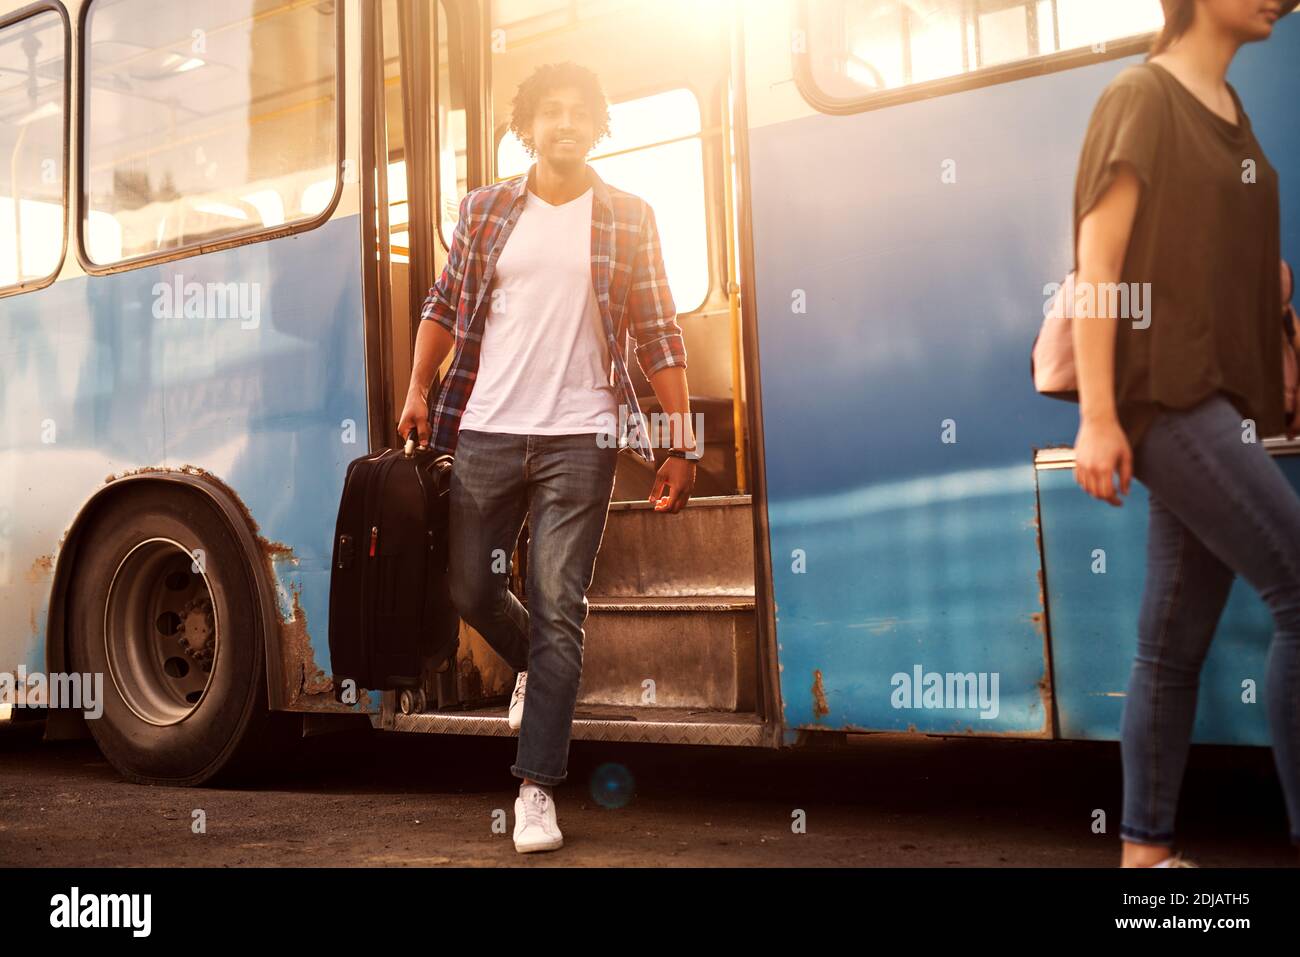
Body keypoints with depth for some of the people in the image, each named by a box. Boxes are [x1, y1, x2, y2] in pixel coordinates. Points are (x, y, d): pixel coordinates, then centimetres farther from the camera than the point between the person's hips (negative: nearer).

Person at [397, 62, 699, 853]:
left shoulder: (628, 219, 4)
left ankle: (538, 790, 3)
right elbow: (445, 306, 16)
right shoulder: (485, 210, 9)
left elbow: (659, 336, 3)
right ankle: (535, 667, 42)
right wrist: (419, 390, 3)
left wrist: (682, 445, -2)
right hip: (485, 432, 3)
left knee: (559, 613, -4)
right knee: (470, 589, 10)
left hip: (579, 439, -2)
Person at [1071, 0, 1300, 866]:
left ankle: (1147, 850, 13)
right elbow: (1097, 262, -11)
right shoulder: (1141, 99, -3)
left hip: (1222, 400, 8)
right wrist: (1097, 418, -17)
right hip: (1166, 394, -7)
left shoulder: (1230, 107, 19)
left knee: (1177, 641, 7)